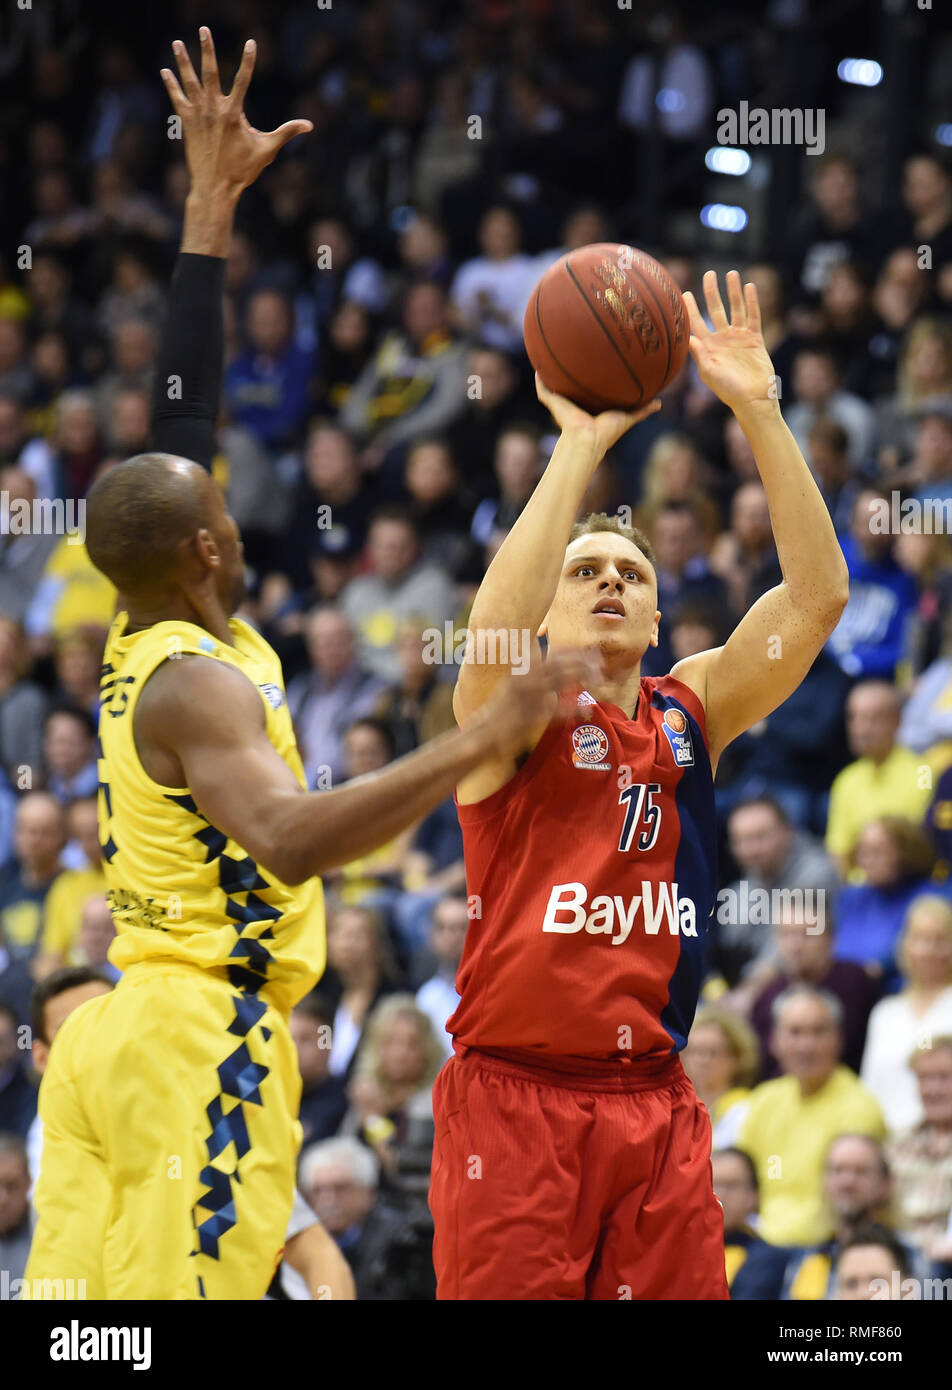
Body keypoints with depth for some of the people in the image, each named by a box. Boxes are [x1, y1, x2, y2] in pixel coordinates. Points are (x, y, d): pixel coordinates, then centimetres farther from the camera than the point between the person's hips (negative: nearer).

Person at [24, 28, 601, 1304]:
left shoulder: (140, 646, 13)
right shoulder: (198, 681, -12)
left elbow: (182, 416, 21)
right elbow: (291, 839, -29)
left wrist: (213, 205, 24)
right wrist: (480, 744, -30)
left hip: (111, 1038, 9)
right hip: (201, 1038, -9)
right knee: (176, 1295, -12)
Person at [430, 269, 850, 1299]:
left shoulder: (692, 711, 11)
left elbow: (818, 596, 0)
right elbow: (496, 621, -23)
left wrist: (758, 412, -8)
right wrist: (581, 443, -23)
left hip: (655, 1100, 4)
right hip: (514, 1093, -4)